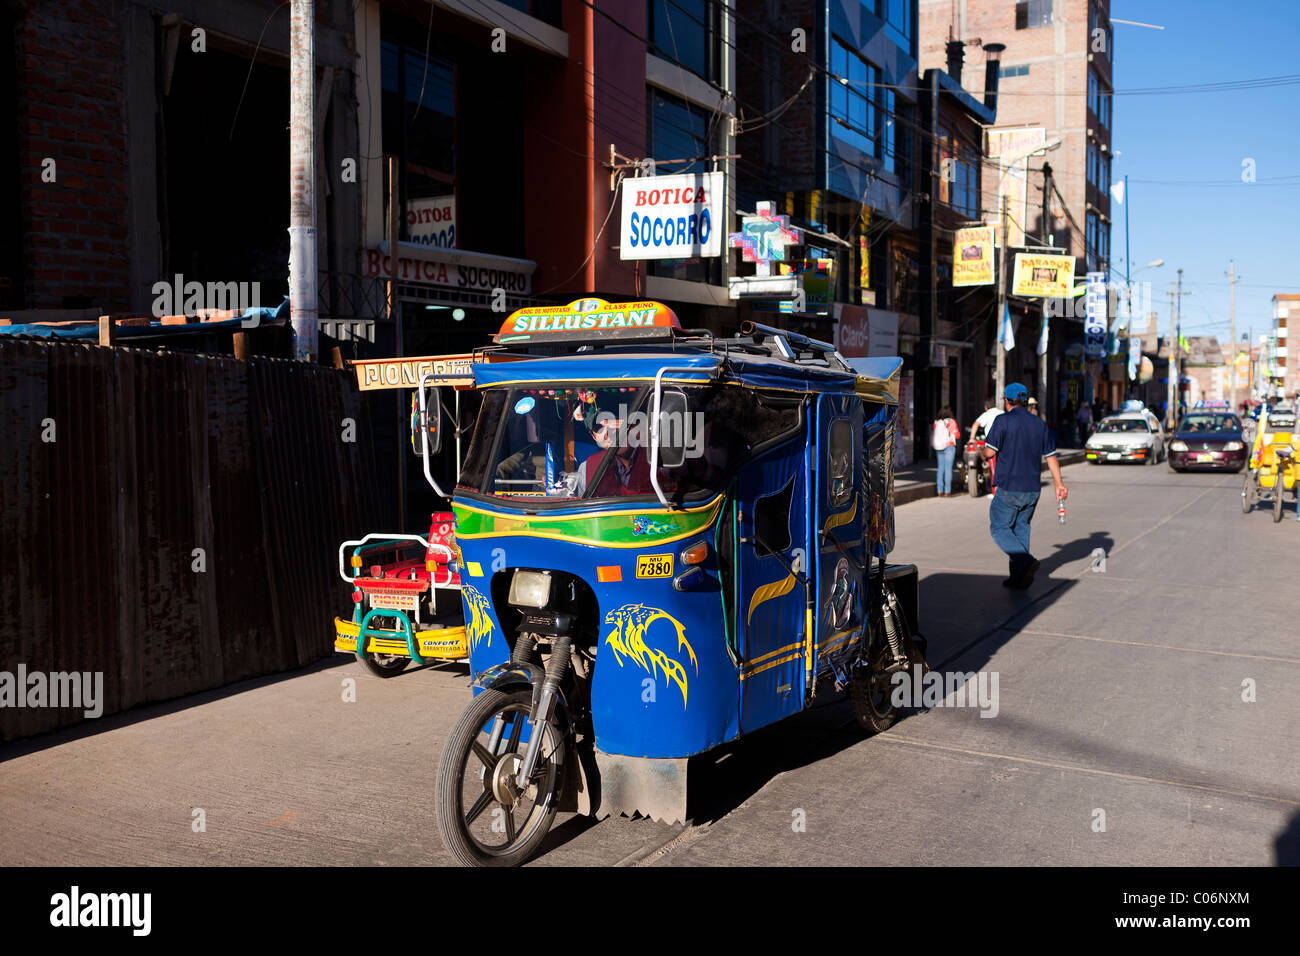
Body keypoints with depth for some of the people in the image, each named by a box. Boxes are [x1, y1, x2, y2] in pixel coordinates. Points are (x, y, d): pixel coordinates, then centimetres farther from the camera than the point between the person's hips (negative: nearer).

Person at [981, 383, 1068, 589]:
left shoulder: (1003, 421, -9)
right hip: (1033, 489, 6)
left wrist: (980, 450, 11)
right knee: (1021, 528, 15)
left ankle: (1026, 561, -16)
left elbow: (990, 452, -13)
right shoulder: (1039, 424, 8)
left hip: (1009, 488, -6)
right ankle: (1018, 578, 13)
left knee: (999, 528, 5)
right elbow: (1051, 456, 11)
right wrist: (1059, 484, 18)